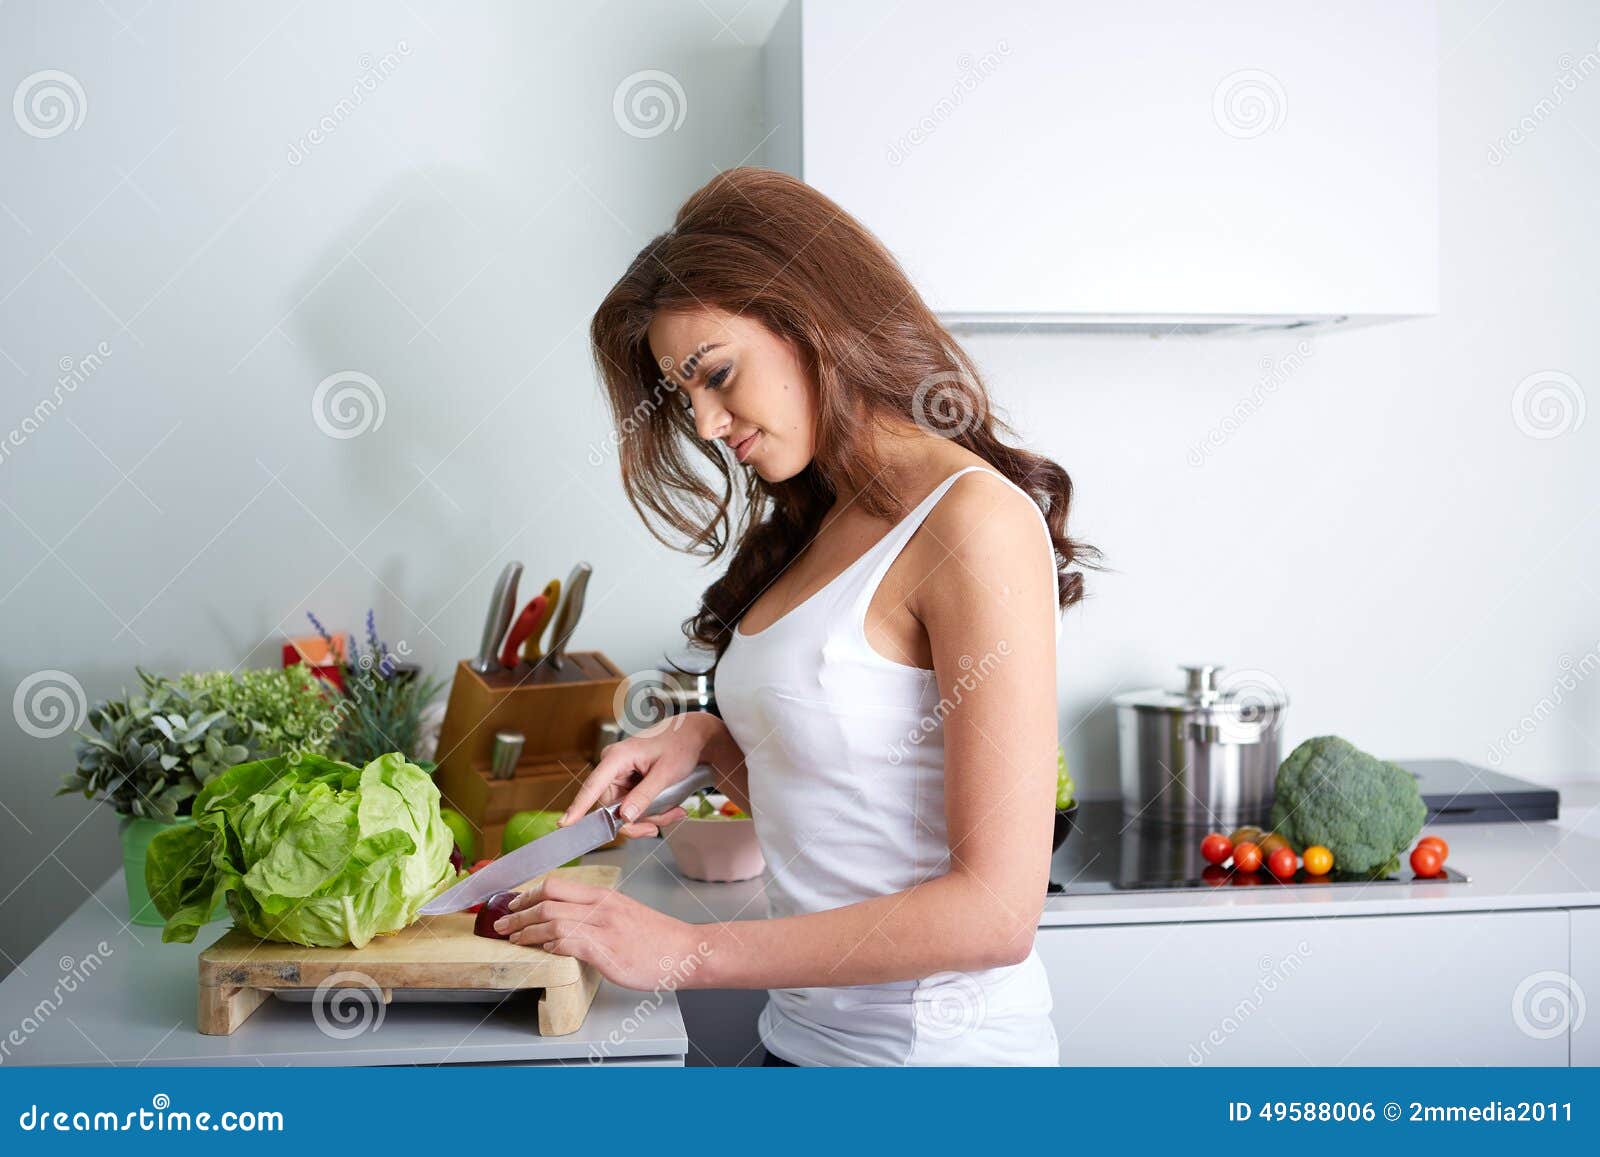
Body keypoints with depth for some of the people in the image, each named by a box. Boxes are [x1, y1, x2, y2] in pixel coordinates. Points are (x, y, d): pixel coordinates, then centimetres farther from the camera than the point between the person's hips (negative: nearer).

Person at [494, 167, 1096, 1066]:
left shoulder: (976, 521, -17)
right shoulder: (819, 527, 8)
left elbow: (995, 909, -21)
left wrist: (684, 951, -18)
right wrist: (707, 738, -3)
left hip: (934, 1043, -7)